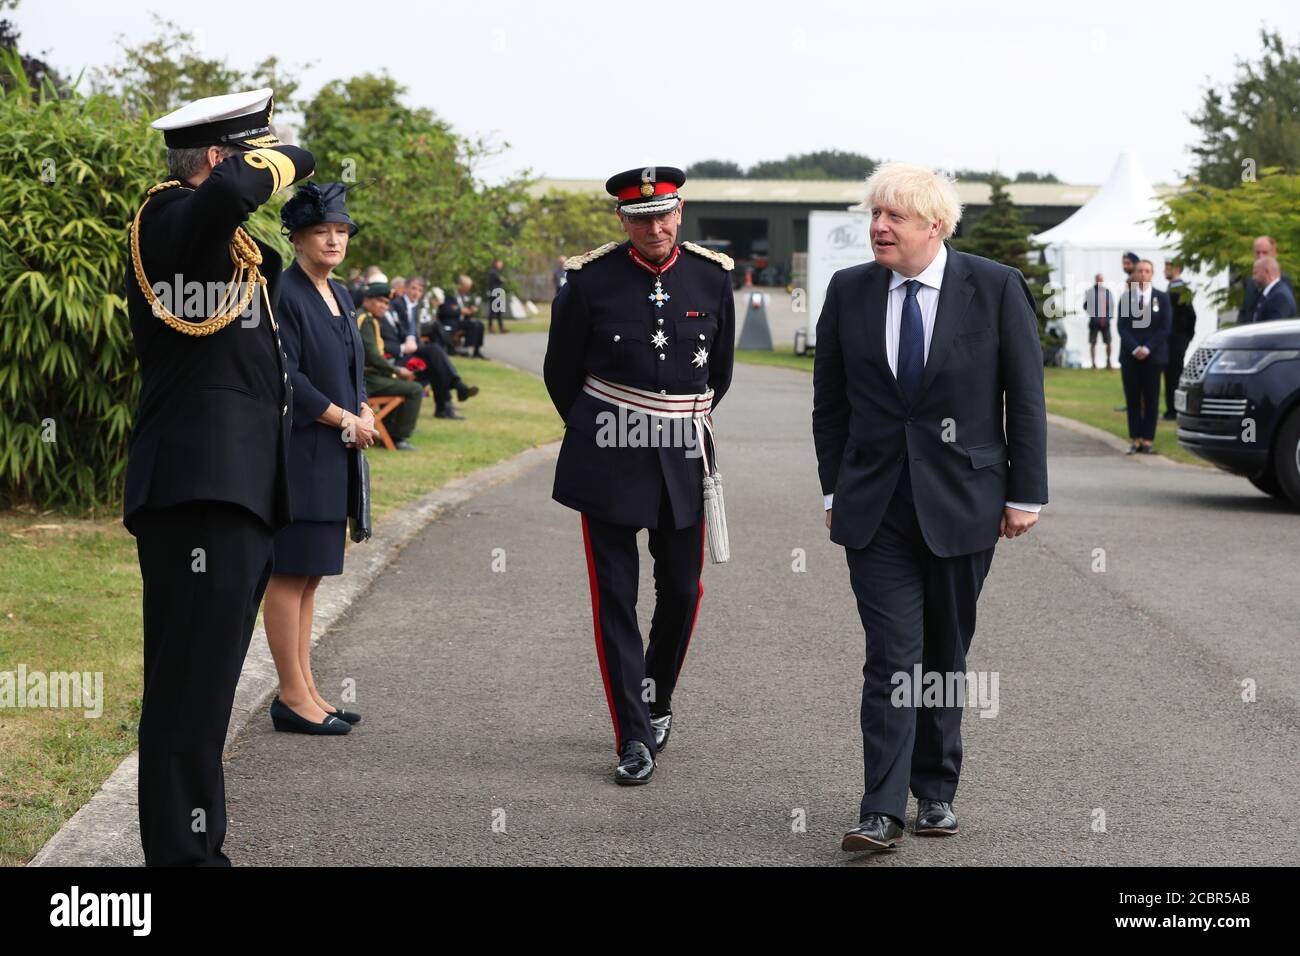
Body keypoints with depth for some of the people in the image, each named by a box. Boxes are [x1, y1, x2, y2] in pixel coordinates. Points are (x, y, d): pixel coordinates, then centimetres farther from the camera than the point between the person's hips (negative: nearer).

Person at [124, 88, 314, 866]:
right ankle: (181, 853, -6)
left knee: (207, 686, 15)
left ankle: (196, 848, 23)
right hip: (199, 490, -10)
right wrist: (285, 158, -14)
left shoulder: (229, 244, 20)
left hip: (236, 493, 10)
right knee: (191, 691, -9)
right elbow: (230, 191, -32)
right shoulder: (166, 219, -11)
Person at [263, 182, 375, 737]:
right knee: (290, 572, -5)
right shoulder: (284, 294, -12)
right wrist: (347, 420, -11)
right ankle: (292, 696, -1)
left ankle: (305, 688, 17)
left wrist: (365, 412, 2)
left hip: (333, 456, 9)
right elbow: (286, 378, -17)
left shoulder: (339, 296, 15)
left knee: (310, 572, 12)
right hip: (299, 450, -9)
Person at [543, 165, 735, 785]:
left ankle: (656, 702, 32)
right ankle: (635, 736, 4)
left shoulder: (712, 278, 1)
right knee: (615, 597, -2)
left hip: (683, 459, 2)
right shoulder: (590, 280, -6)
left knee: (682, 590, 8)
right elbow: (561, 373, 6)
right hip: (608, 464, -2)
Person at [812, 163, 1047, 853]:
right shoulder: (848, 292, 3)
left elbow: (1025, 398, -1)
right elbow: (829, 402, 10)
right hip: (876, 507, 1)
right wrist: (835, 490, 6)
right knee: (891, 657, -6)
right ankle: (882, 812, -6)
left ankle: (936, 791, 23)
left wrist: (1025, 494, -3)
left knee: (945, 653, 9)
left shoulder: (996, 288, -4)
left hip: (961, 502, -1)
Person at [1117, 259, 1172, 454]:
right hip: (1130, 355, 1)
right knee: (1132, 399, 0)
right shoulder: (1125, 297, 7)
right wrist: (1135, 349, -13)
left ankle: (1147, 440, 1)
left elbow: (1165, 328, -1)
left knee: (1151, 399, -1)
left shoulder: (1162, 298, 4)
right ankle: (1135, 440, 3)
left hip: (1153, 355, -1)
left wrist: (1147, 348, -12)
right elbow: (1122, 327, 1)